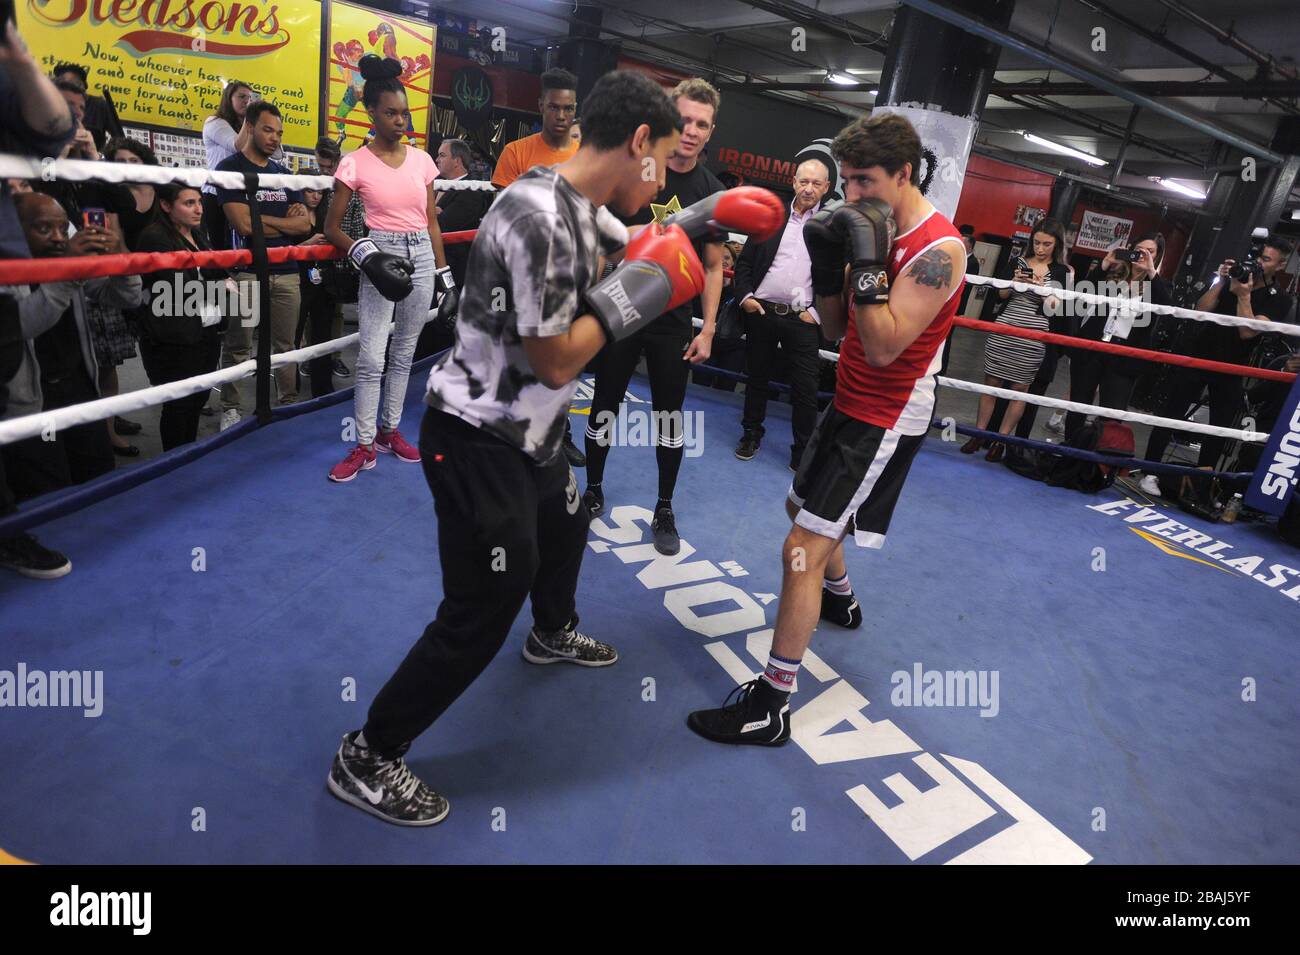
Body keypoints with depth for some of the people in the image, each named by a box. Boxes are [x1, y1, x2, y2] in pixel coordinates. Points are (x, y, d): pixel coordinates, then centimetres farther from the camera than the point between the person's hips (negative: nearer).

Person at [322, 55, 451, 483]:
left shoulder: (422, 159, 7)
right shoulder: (356, 163, -4)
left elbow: (432, 222, 12)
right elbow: (331, 227, -2)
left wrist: (443, 273, 9)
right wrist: (365, 254, -19)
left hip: (422, 258, 4)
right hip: (381, 258, -4)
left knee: (404, 352, 10)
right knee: (371, 357, -7)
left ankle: (390, 431, 23)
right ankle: (364, 445, 3)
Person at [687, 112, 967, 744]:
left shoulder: (938, 249, -19)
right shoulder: (880, 229, 6)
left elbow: (883, 347, -27)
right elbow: (837, 327, 7)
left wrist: (866, 259, -28)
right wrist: (827, 262, -8)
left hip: (885, 420, -9)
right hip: (852, 402, 10)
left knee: (802, 550, -14)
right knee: (804, 507, 27)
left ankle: (771, 707, -4)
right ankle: (840, 600, 54)